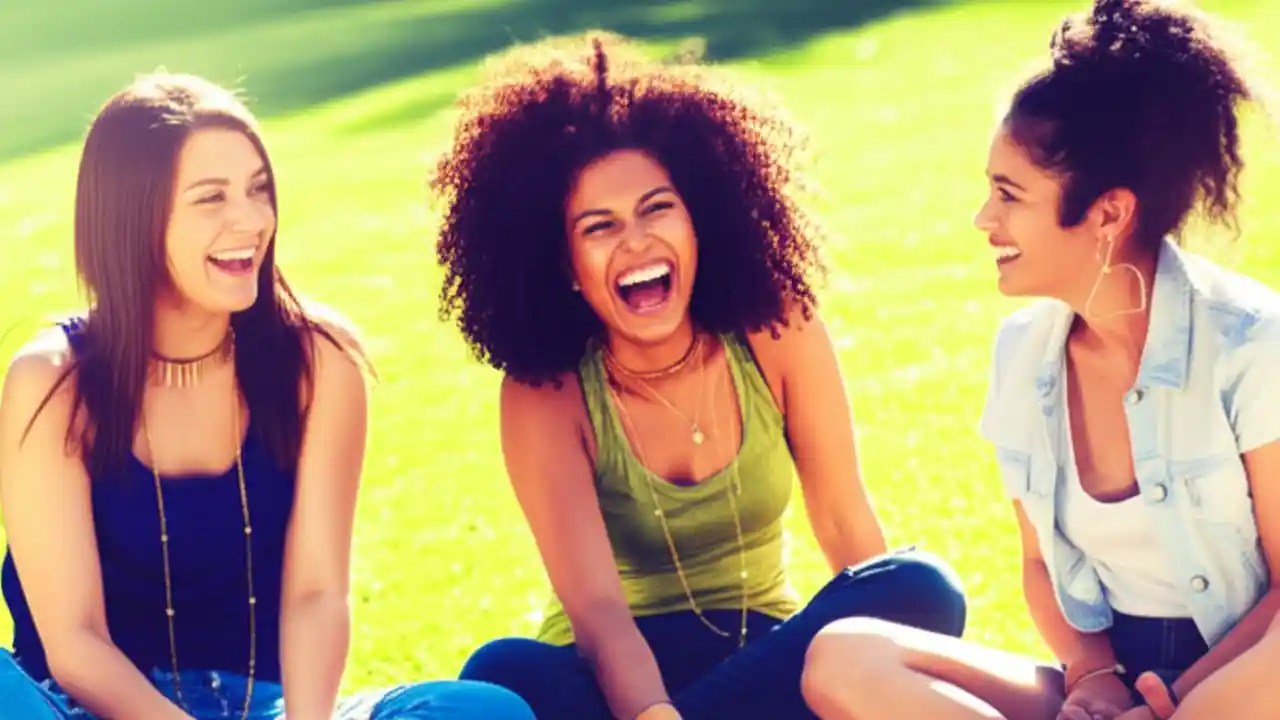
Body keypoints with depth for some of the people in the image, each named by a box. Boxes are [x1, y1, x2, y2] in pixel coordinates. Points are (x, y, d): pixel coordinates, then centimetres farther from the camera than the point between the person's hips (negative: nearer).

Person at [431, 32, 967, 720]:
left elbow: (843, 521, -4)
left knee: (920, 591, -27)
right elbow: (597, 608, -25)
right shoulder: (544, 392, -15)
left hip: (766, 661, 3)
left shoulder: (777, 331, -9)